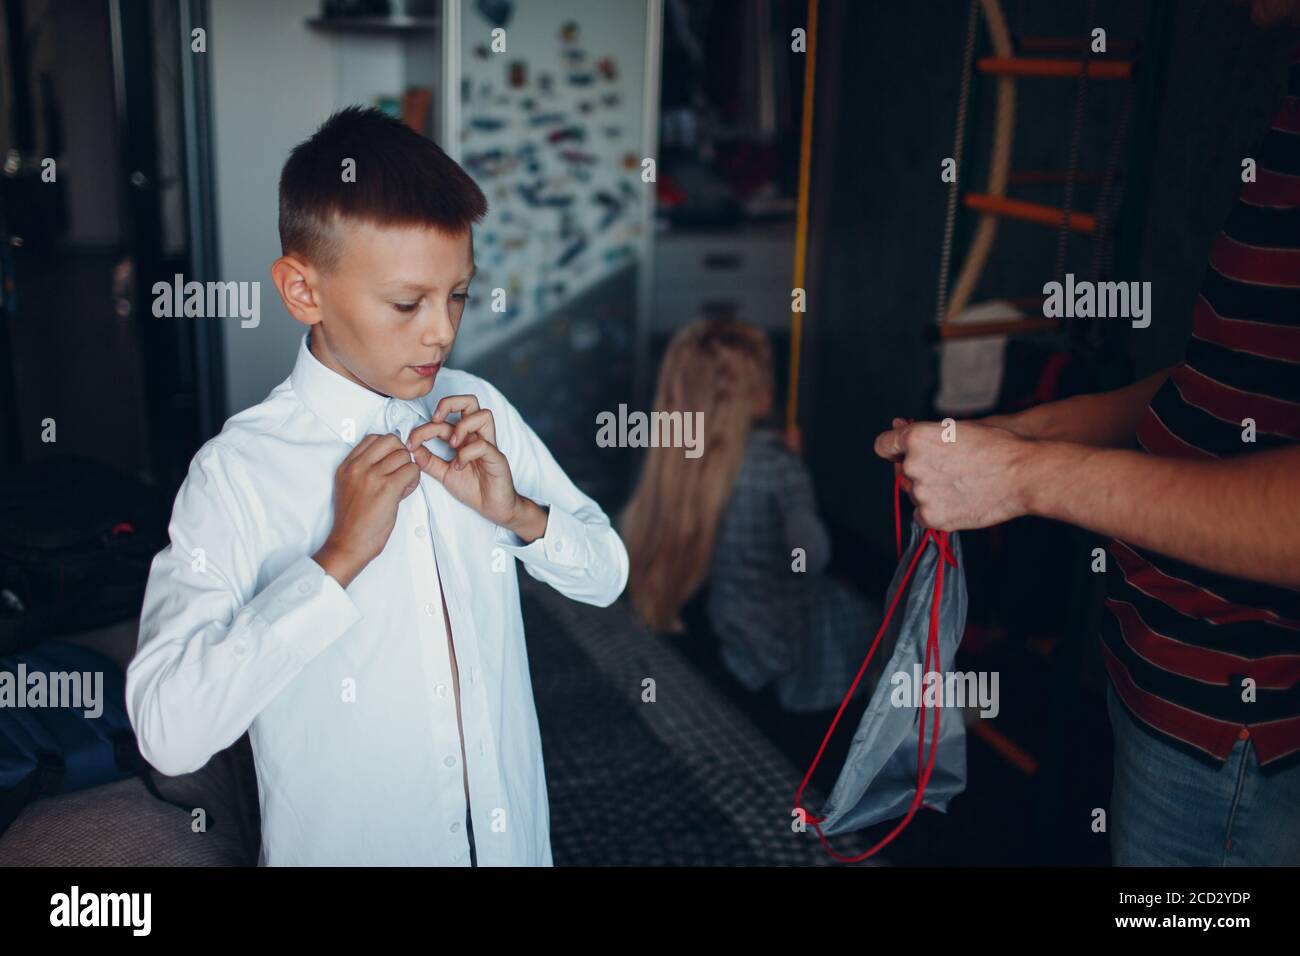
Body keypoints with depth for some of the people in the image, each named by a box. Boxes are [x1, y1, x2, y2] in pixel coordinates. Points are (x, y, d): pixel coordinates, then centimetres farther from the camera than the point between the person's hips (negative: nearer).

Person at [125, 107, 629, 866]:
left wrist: (517, 512, -16)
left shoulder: (480, 411, -4)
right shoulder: (237, 472, -19)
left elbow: (607, 575, 2)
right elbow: (168, 730, -27)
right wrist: (339, 558, -29)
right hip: (347, 844, -4)